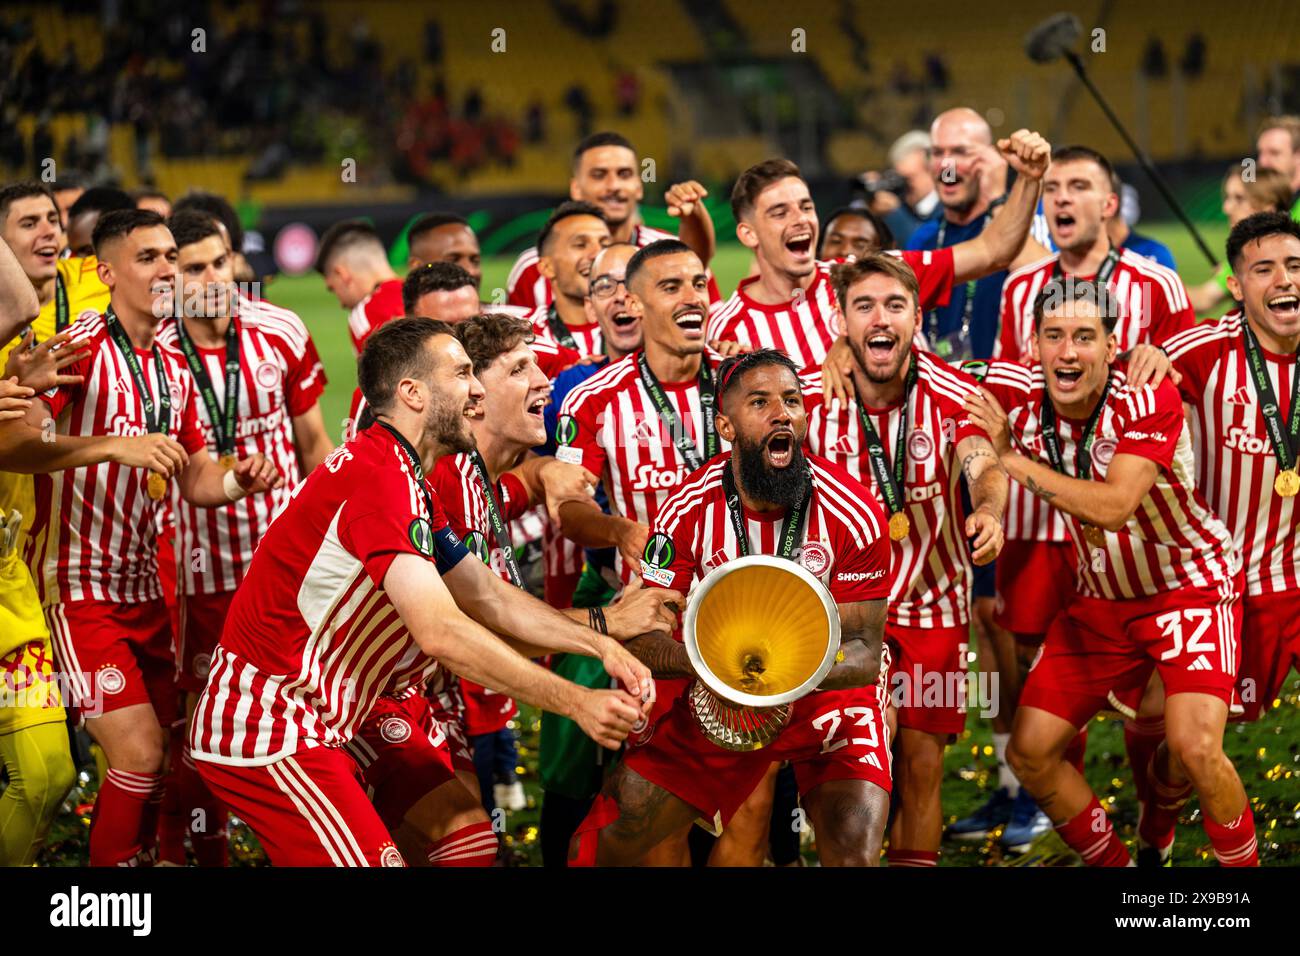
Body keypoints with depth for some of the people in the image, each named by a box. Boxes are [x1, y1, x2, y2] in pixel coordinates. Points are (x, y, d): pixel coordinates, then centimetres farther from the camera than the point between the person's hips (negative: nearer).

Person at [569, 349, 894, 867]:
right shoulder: (688, 512, -16)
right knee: (609, 833, -2)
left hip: (828, 694, -2)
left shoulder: (854, 515, -21)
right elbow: (641, 638, -14)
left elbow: (863, 651, -16)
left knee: (853, 852, -24)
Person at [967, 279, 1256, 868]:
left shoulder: (1149, 401, -25)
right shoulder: (1016, 393, -12)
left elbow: (1113, 507, -37)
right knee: (1030, 753, 0)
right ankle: (1113, 863, 21)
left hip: (1191, 584, -5)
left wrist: (1013, 460, -36)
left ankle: (1242, 863, 1)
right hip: (1100, 599, 5)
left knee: (1194, 748, -24)